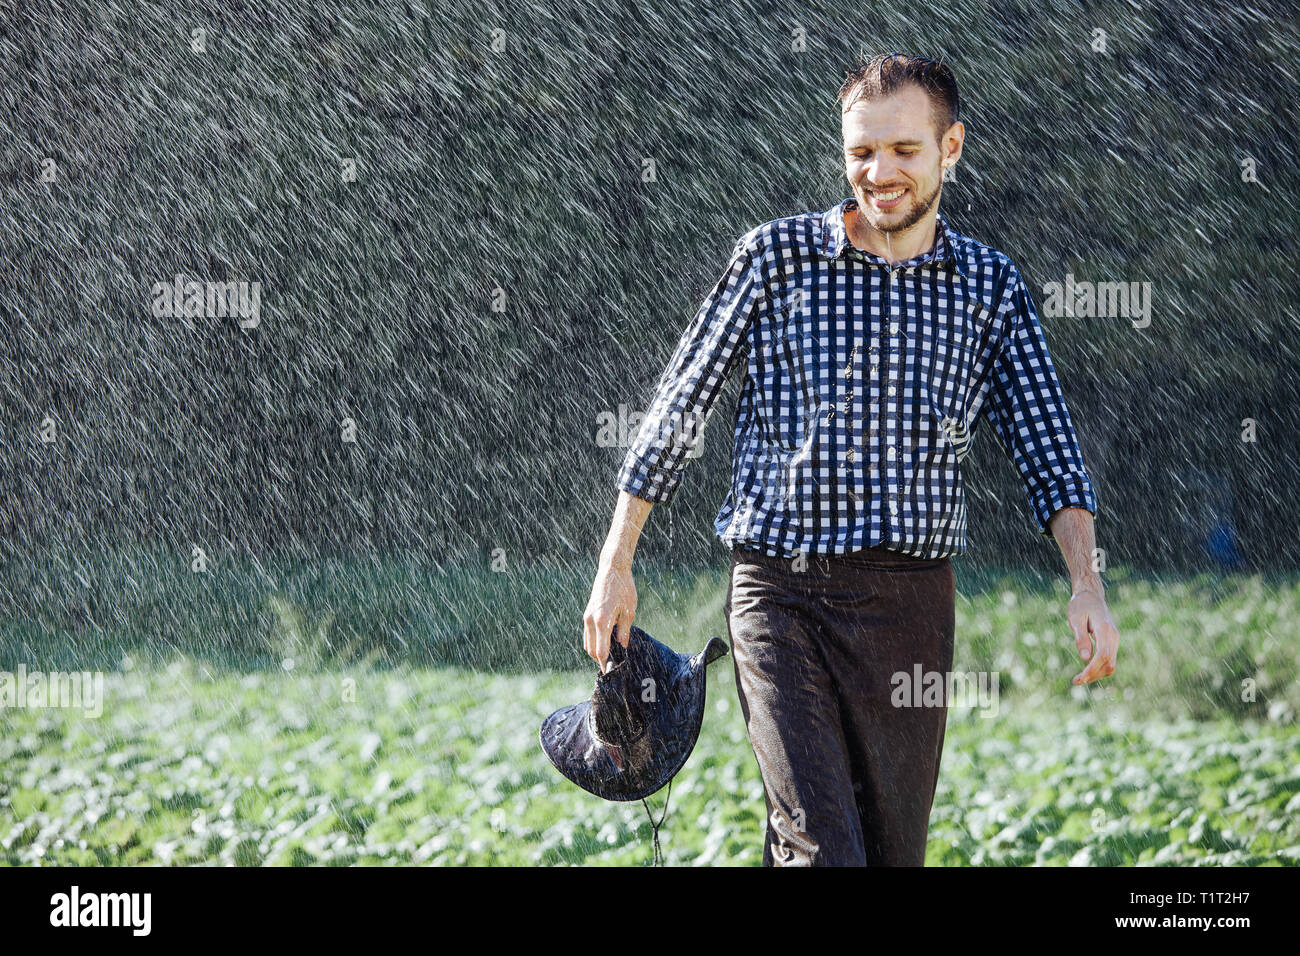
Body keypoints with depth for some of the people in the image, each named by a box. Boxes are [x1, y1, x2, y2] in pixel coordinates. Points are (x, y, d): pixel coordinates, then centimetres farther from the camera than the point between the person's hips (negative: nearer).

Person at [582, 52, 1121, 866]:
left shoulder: (991, 286, 7)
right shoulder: (777, 256, 1)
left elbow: (1047, 451, 6)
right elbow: (680, 408, 6)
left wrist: (1087, 585, -10)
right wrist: (615, 566, 5)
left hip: (910, 607, 3)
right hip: (781, 593, -3)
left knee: (895, 852, 7)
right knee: (822, 848, -15)